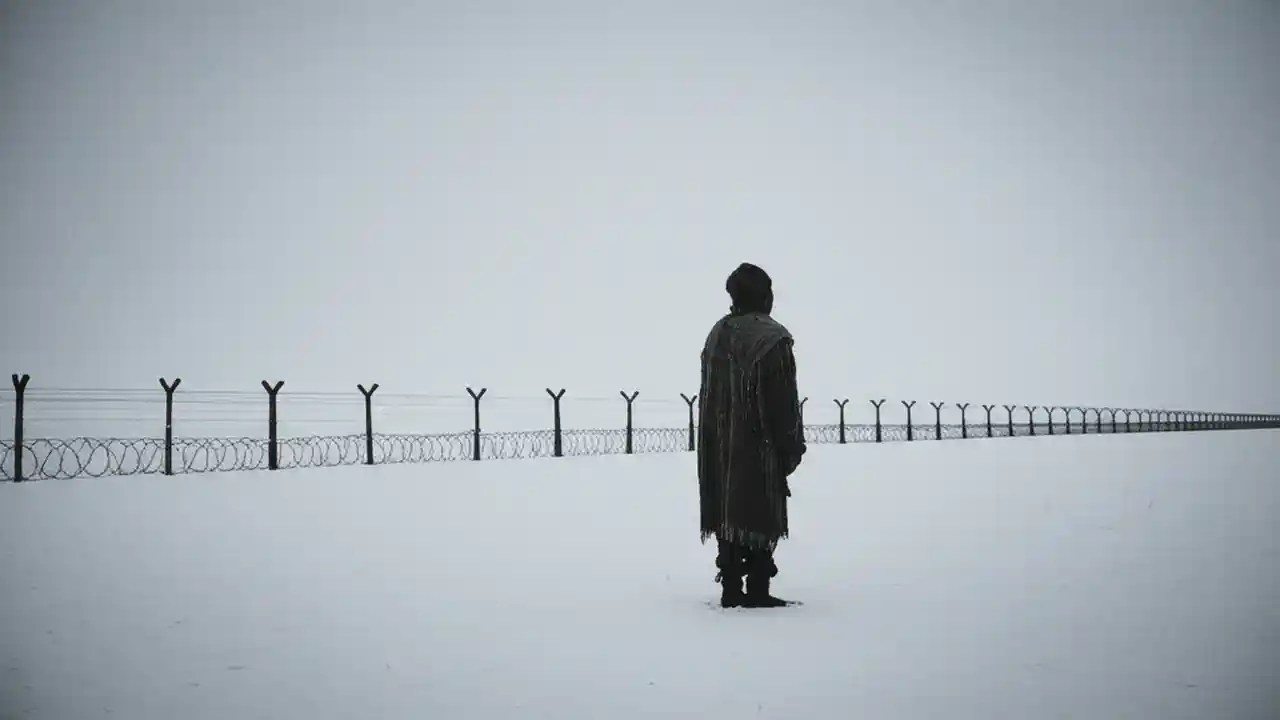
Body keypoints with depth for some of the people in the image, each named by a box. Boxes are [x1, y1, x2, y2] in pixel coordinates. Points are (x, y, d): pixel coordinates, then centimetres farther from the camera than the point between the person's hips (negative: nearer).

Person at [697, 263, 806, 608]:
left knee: (728, 513, 10)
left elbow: (709, 394, 11)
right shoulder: (772, 337, -11)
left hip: (720, 447, 6)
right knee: (761, 516, 1)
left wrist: (716, 441, 16)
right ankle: (757, 591, 2)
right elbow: (784, 400, -13)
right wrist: (792, 446, -6)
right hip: (759, 447, -6)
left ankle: (731, 590, 13)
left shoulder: (717, 334, 8)